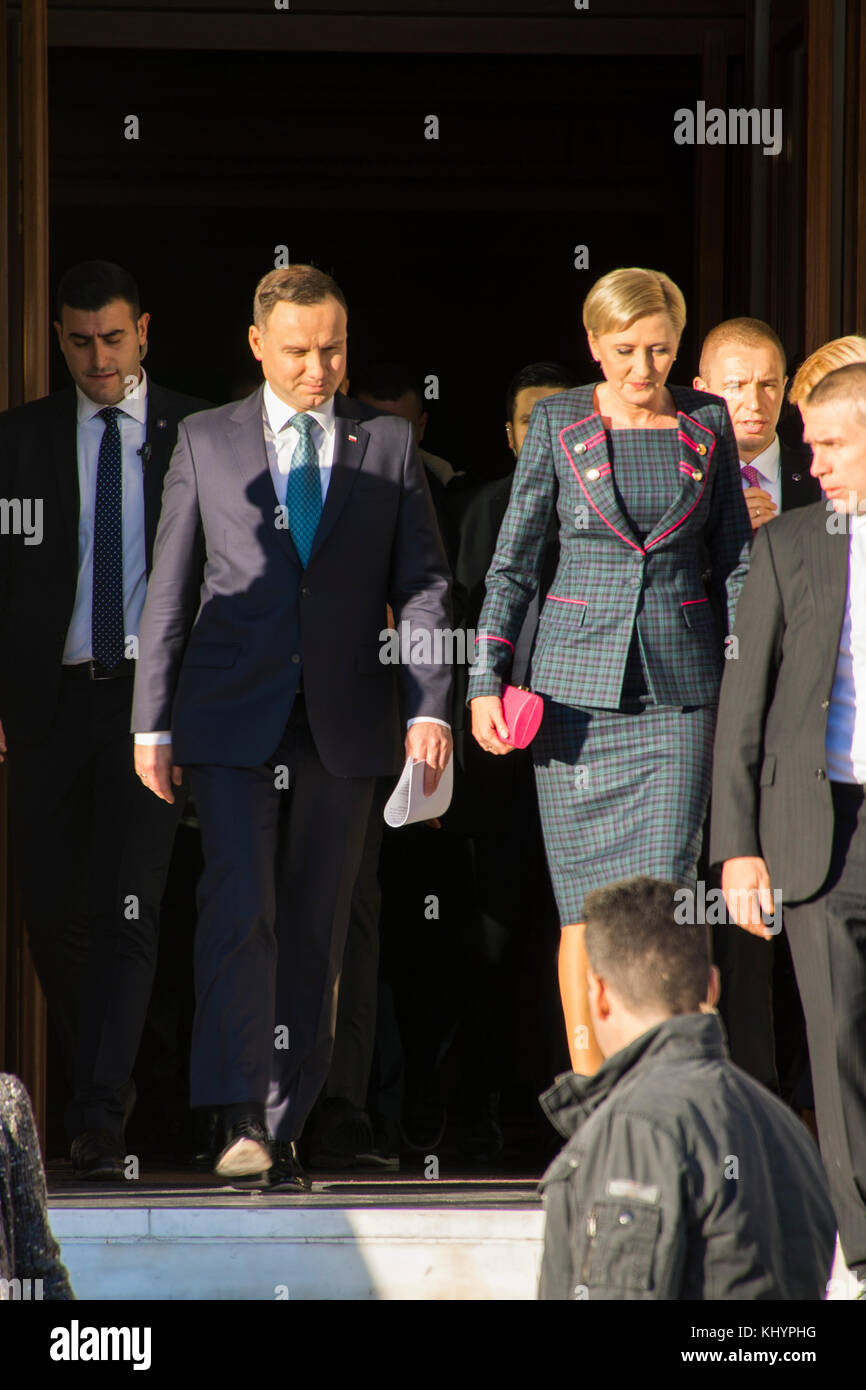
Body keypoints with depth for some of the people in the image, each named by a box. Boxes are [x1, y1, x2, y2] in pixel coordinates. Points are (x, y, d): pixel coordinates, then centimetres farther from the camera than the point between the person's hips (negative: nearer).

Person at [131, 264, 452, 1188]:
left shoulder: (388, 446, 8)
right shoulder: (207, 444, 7)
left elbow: (422, 584, 6)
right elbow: (167, 589, 7)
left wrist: (429, 706, -6)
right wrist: (153, 723, 2)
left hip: (342, 724, 2)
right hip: (233, 721, -1)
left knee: (315, 929, 3)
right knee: (238, 906, -15)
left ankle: (285, 1125, 10)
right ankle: (241, 1120, -19)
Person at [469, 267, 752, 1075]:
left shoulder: (706, 424, 4)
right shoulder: (558, 424, -1)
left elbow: (734, 562, 10)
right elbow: (514, 561, 3)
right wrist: (486, 681, -4)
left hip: (677, 690, 1)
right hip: (577, 681, -1)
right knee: (586, 897, 1)